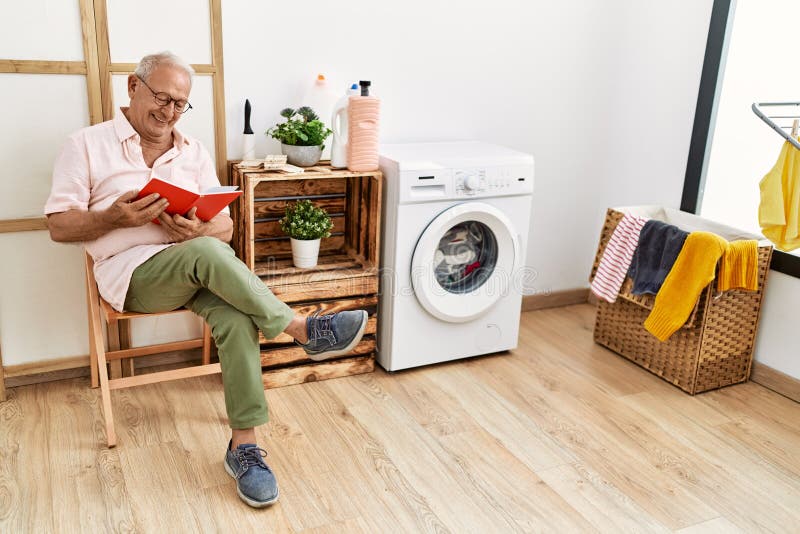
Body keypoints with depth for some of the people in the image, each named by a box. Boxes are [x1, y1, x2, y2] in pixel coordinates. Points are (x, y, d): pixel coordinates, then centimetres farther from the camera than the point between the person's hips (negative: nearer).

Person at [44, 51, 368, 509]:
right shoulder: (88, 145, 6)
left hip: (196, 262, 4)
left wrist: (199, 230, -13)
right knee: (206, 254, -37)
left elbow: (225, 227, 11)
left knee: (236, 316, -30)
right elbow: (59, 227, 1)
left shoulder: (194, 151, 16)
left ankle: (244, 445, -23)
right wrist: (116, 217, -17)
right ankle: (302, 329, -26)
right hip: (132, 271, -3)